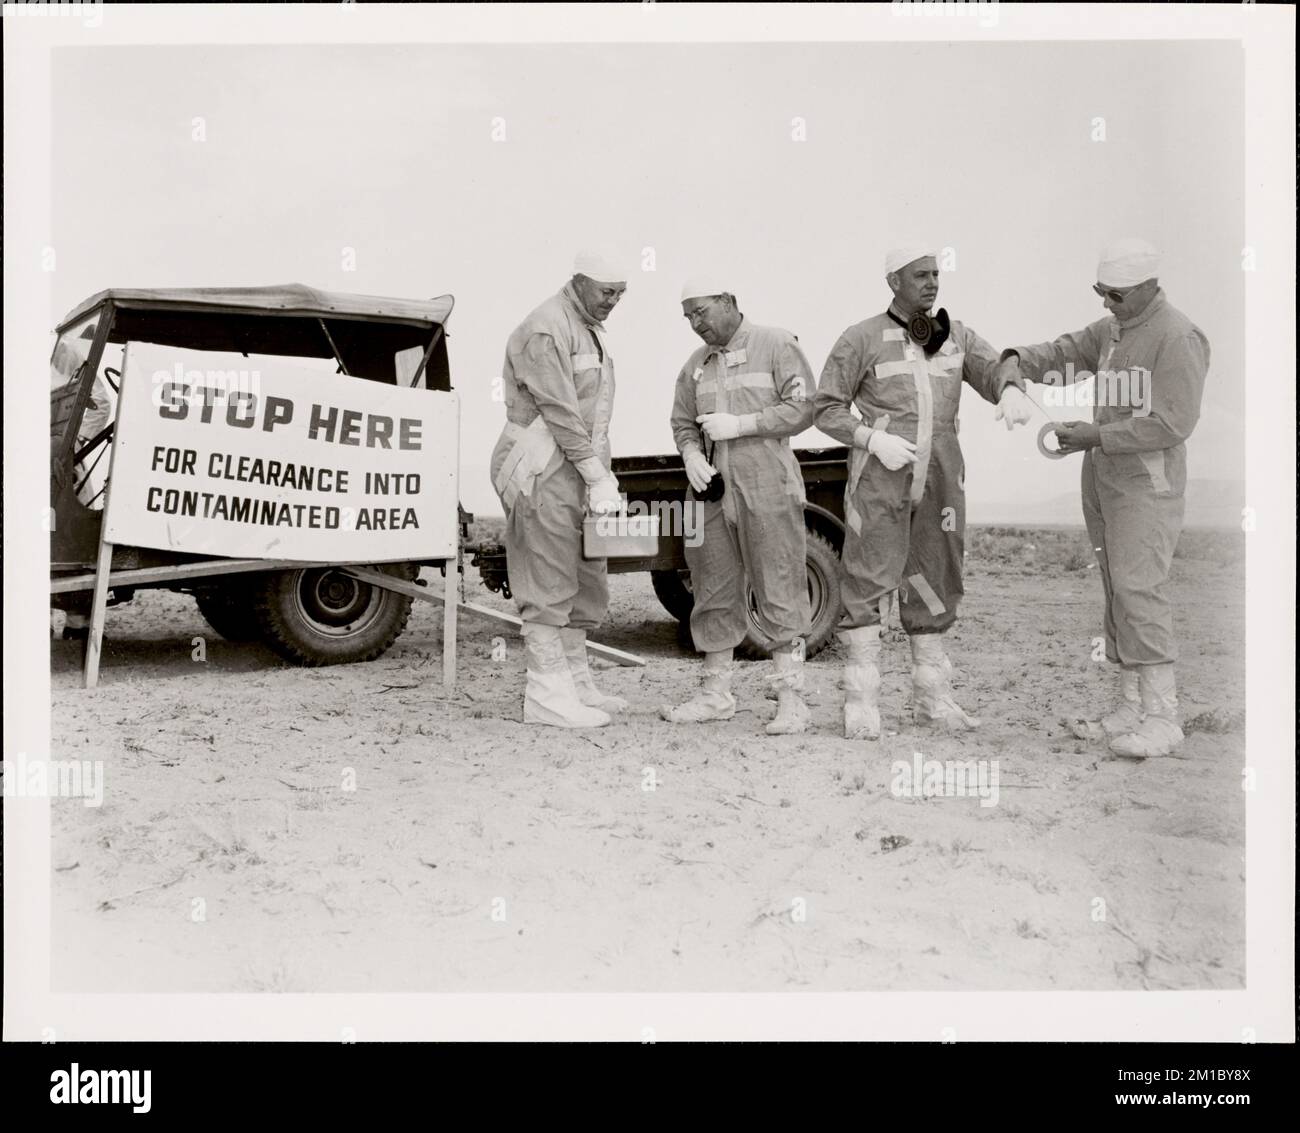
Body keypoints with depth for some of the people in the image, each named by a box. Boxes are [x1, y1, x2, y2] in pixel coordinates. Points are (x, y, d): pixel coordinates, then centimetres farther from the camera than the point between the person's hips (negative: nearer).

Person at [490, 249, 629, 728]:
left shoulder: (592, 332, 19)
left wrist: (603, 475, 8)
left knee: (586, 584, 13)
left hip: (578, 470, 10)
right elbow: (560, 413, -18)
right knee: (549, 586, -6)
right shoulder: (545, 330, -12)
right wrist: (597, 478, -19)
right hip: (542, 470, -10)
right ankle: (546, 696, -1)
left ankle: (576, 683, 23)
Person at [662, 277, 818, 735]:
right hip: (712, 491, 6)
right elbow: (682, 422, 19)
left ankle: (790, 699, 3)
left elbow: (803, 408, -9)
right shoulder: (696, 364, 14)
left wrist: (739, 425, -13)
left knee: (779, 593, -4)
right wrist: (691, 454, -3)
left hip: (767, 491, -5)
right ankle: (716, 694, 19)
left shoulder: (776, 345, -1)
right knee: (713, 594, 9)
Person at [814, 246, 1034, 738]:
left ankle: (932, 697, 21)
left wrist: (1011, 389, -24)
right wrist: (873, 439, -14)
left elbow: (992, 369, 0)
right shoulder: (862, 338, 1)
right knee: (868, 579, -7)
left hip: (941, 479, 5)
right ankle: (861, 701, 0)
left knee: (935, 582, 10)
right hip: (880, 480, -5)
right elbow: (827, 408, 1)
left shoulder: (955, 337, 14)